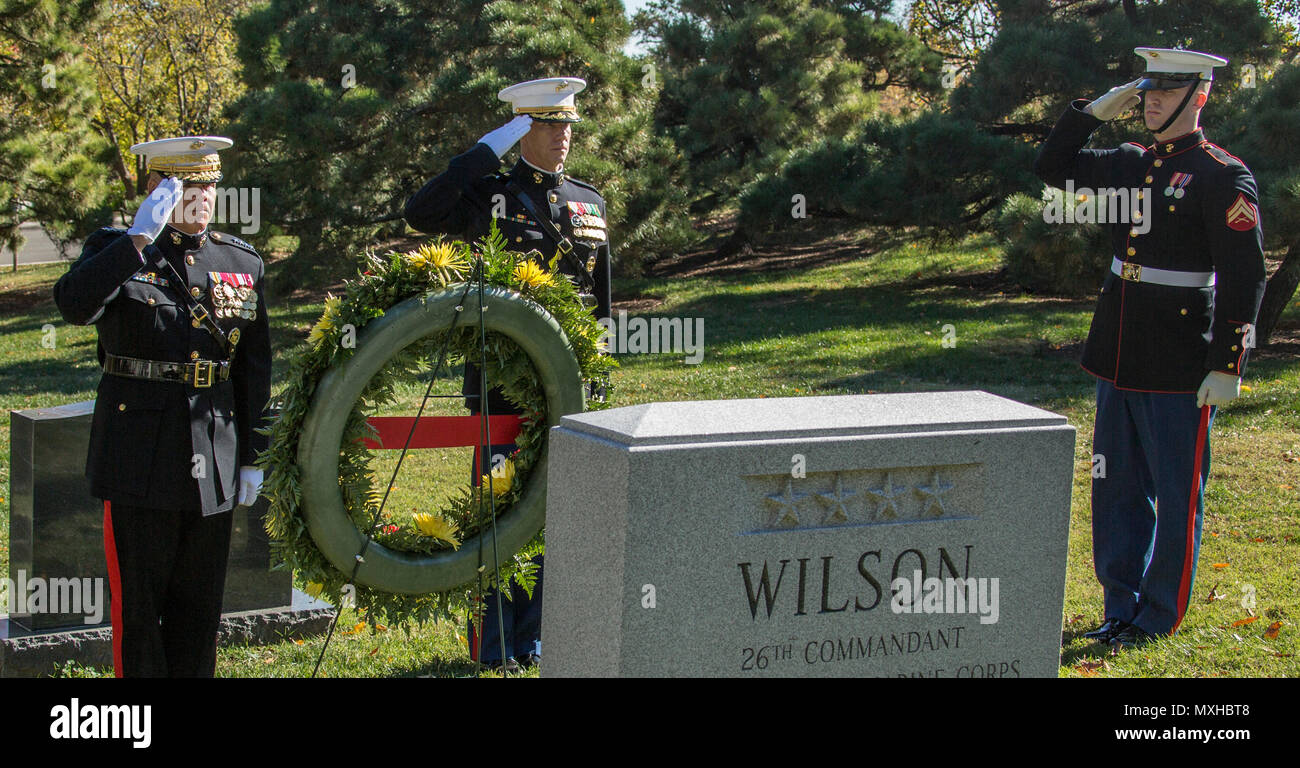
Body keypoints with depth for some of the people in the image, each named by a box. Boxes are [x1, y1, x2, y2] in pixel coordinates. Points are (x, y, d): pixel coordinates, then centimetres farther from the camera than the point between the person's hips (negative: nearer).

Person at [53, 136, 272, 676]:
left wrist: (253, 456, 10)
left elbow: (255, 369, 13)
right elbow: (74, 304, -23)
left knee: (200, 601, 10)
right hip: (140, 456, -3)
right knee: (138, 598, 2)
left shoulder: (242, 263, 11)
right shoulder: (116, 249, 0)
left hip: (214, 460, 3)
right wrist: (140, 238, -25)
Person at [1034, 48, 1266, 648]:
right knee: (1117, 488, 13)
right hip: (1118, 360, 7)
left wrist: (1227, 366, -16)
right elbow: (1053, 168, 21)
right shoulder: (1132, 164, 10)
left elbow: (1244, 277, -13)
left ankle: (1159, 617, 15)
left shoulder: (1222, 176, -10)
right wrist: (1094, 111, 7)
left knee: (1177, 496, 4)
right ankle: (1120, 606, 24)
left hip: (1179, 368, -7)